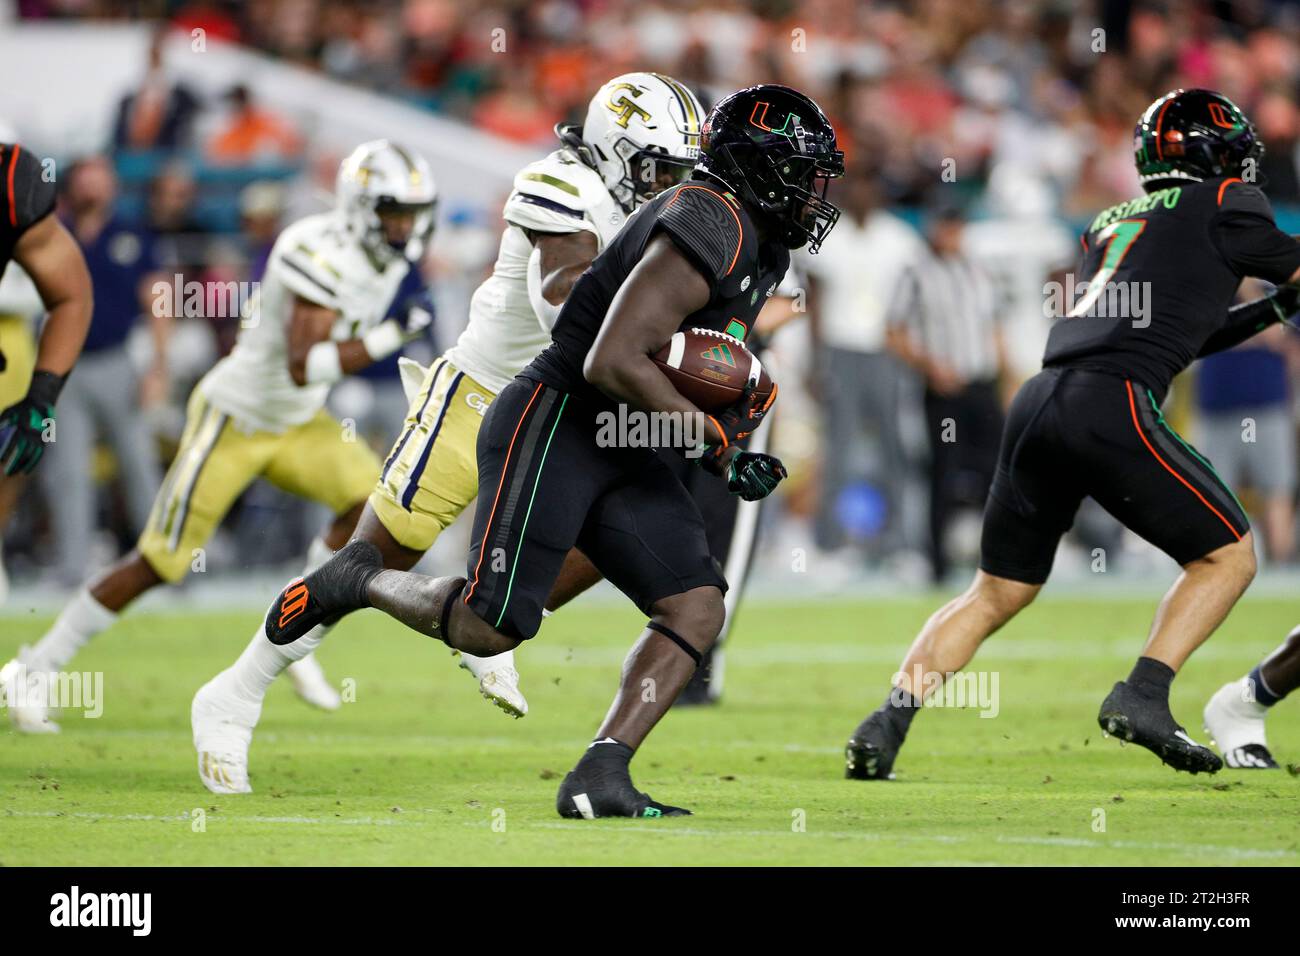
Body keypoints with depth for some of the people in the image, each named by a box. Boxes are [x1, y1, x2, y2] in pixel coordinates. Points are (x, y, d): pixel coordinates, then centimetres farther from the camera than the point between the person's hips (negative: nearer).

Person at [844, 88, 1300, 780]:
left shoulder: (1109, 224, 29)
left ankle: (886, 723, 3)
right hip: (1111, 410, -7)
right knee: (1228, 556, 8)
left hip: (1038, 403, 7)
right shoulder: (1224, 207, 8)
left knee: (998, 591, 16)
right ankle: (1141, 696, -7)